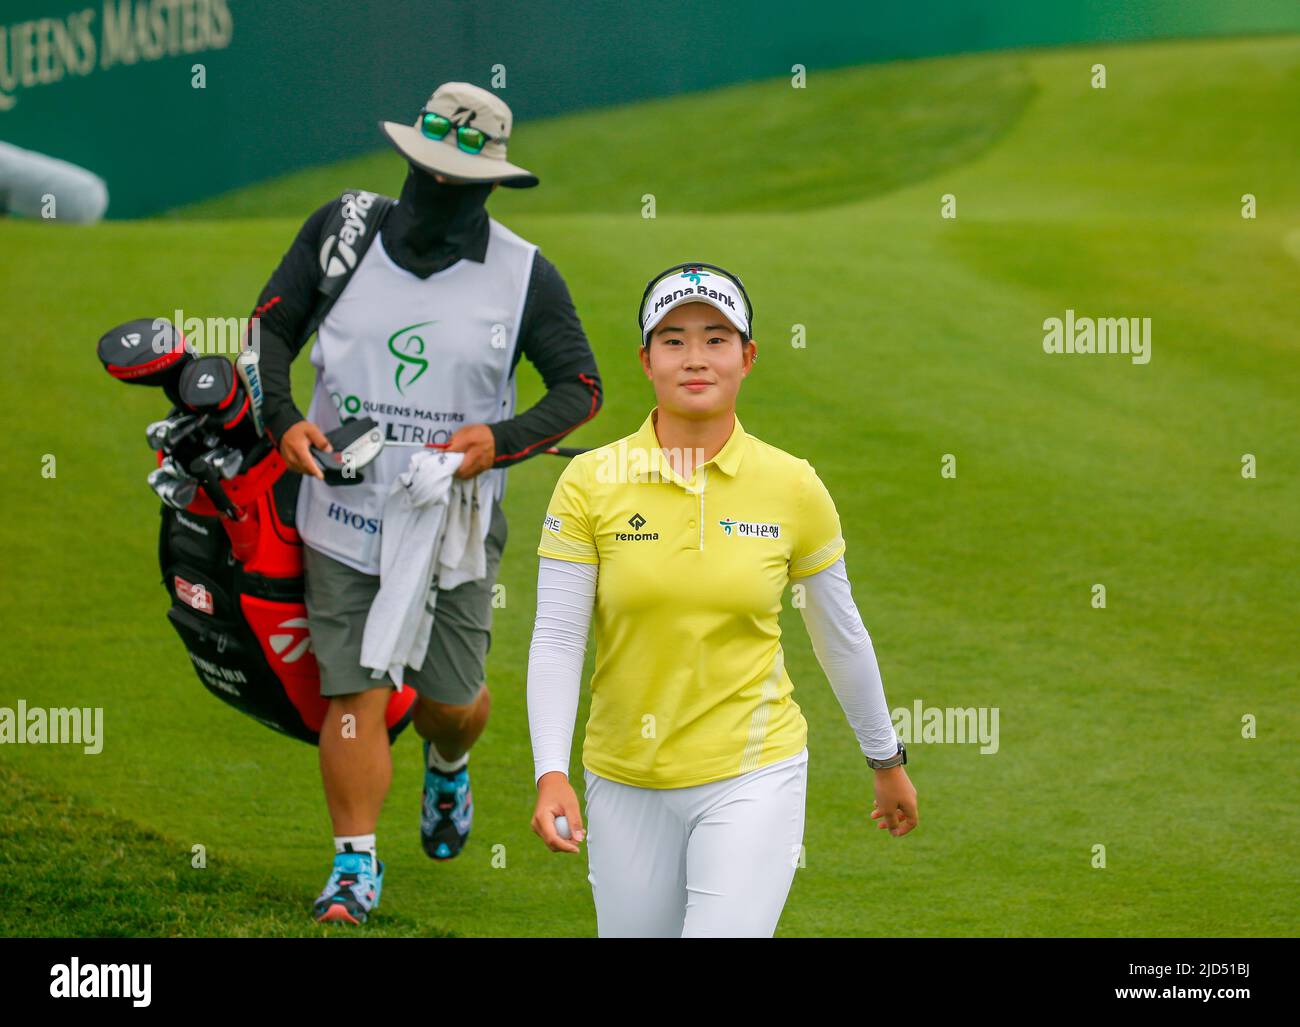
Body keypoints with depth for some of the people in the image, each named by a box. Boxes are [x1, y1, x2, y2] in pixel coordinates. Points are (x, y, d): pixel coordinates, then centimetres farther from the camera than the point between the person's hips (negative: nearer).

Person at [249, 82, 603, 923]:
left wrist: (502, 440, -15)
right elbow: (272, 325, 8)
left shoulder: (524, 274, -3)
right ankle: (357, 864, 5)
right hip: (344, 511, 0)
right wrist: (284, 420, -9)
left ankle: (448, 765, 45)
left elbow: (582, 387, 3)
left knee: (450, 699, 9)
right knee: (354, 695, -5)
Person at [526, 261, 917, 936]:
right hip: (627, 781, 1)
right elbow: (556, 639, -5)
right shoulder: (591, 483, -4)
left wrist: (886, 760, 20)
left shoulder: (792, 488, -2)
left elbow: (840, 634, 10)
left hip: (752, 774, -1)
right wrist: (551, 774, -17)